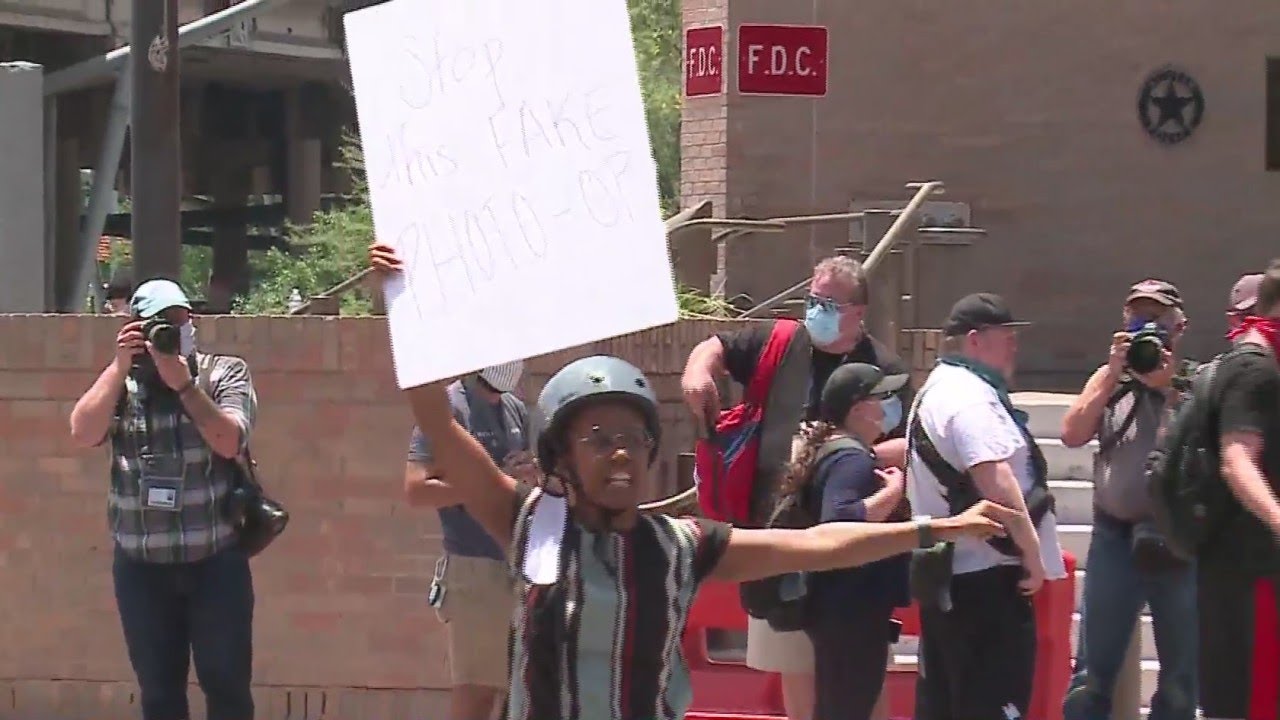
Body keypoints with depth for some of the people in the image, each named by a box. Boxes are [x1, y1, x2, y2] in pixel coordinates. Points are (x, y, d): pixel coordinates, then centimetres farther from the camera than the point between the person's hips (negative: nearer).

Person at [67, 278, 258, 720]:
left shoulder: (225, 374, 2)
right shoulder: (120, 384, 8)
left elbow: (229, 441, -14)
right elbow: (83, 434, -9)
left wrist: (183, 383, -18)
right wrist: (120, 366, -10)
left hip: (215, 562, -2)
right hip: (142, 567, 2)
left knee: (226, 684, -1)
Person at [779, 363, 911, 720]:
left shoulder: (831, 451, 14)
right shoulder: (851, 460, -17)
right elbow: (837, 524, -33)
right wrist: (893, 492, -28)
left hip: (840, 608, 11)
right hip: (853, 610, -11)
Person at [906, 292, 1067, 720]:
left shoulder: (937, 391, 20)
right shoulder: (971, 397, -15)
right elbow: (995, 480, -25)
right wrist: (1032, 551, -19)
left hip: (944, 574, 11)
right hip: (986, 577, -11)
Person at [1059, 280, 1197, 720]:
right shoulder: (1110, 379, 11)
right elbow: (1072, 435, -2)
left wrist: (1169, 386, -14)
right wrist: (1114, 372, -7)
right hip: (1115, 537, 2)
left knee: (1181, 681, 6)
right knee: (1092, 677, 2)